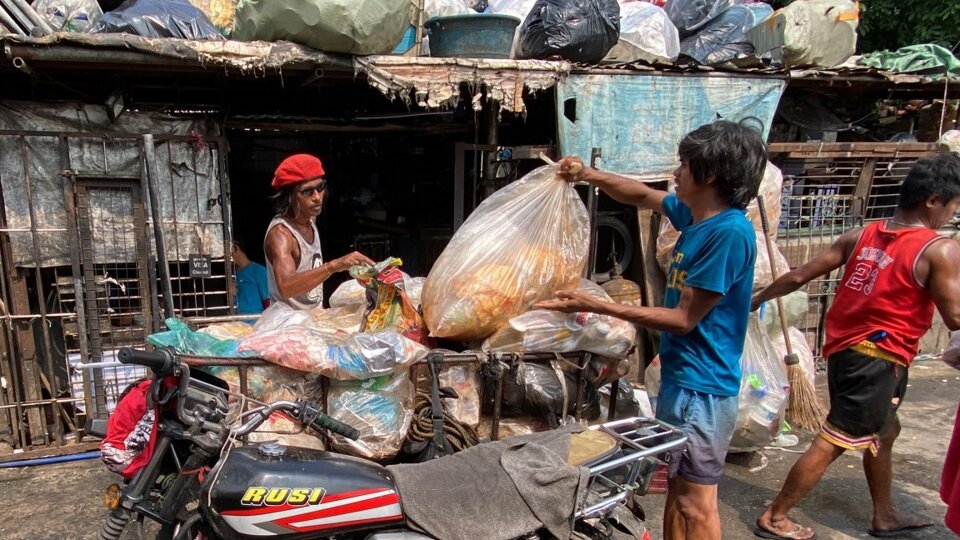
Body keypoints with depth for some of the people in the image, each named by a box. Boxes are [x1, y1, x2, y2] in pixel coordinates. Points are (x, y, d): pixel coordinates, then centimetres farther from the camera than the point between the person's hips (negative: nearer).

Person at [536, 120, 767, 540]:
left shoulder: (730, 231, -23)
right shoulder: (694, 214, 4)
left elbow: (683, 319, -22)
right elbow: (643, 196, 22)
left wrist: (598, 307, -22)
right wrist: (589, 175, 8)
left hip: (701, 386, -9)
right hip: (680, 376, 9)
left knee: (695, 500, 4)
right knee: (677, 488, 20)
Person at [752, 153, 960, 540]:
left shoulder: (861, 236, 5)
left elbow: (799, 277, 6)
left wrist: (756, 299, 16)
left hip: (843, 351, 8)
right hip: (880, 359, -8)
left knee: (884, 430, 26)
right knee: (832, 443, 0)